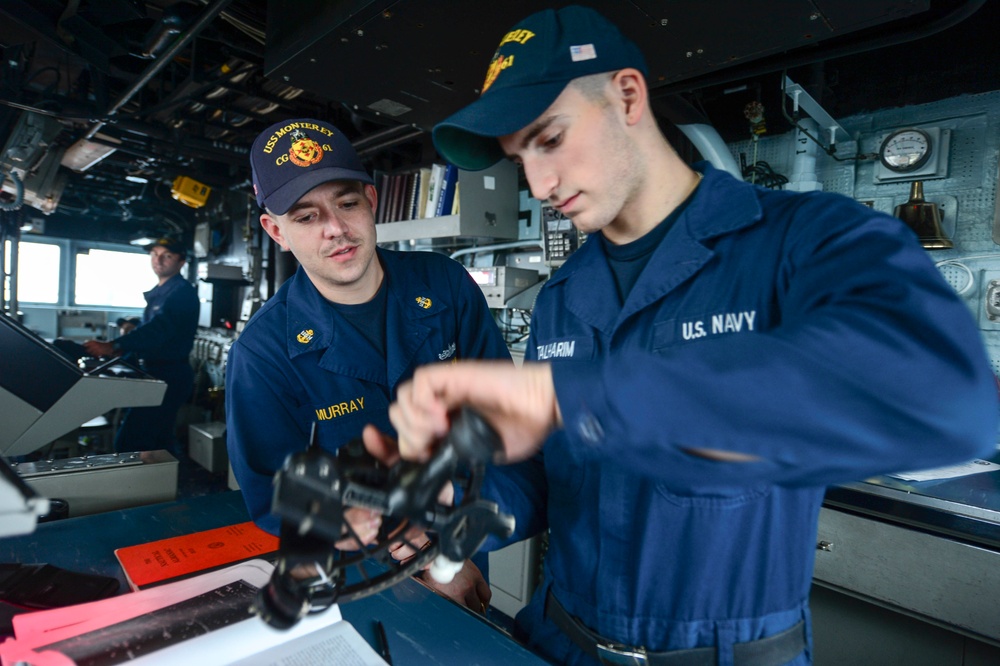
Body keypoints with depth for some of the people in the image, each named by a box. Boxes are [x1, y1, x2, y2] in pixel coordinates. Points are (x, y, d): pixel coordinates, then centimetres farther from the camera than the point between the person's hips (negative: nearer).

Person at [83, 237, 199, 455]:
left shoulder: (182, 292, -15)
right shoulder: (158, 292, 16)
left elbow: (159, 329, -29)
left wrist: (113, 346, -37)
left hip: (169, 377, -10)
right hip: (154, 372, 10)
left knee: (128, 442, -13)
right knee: (160, 439, 20)